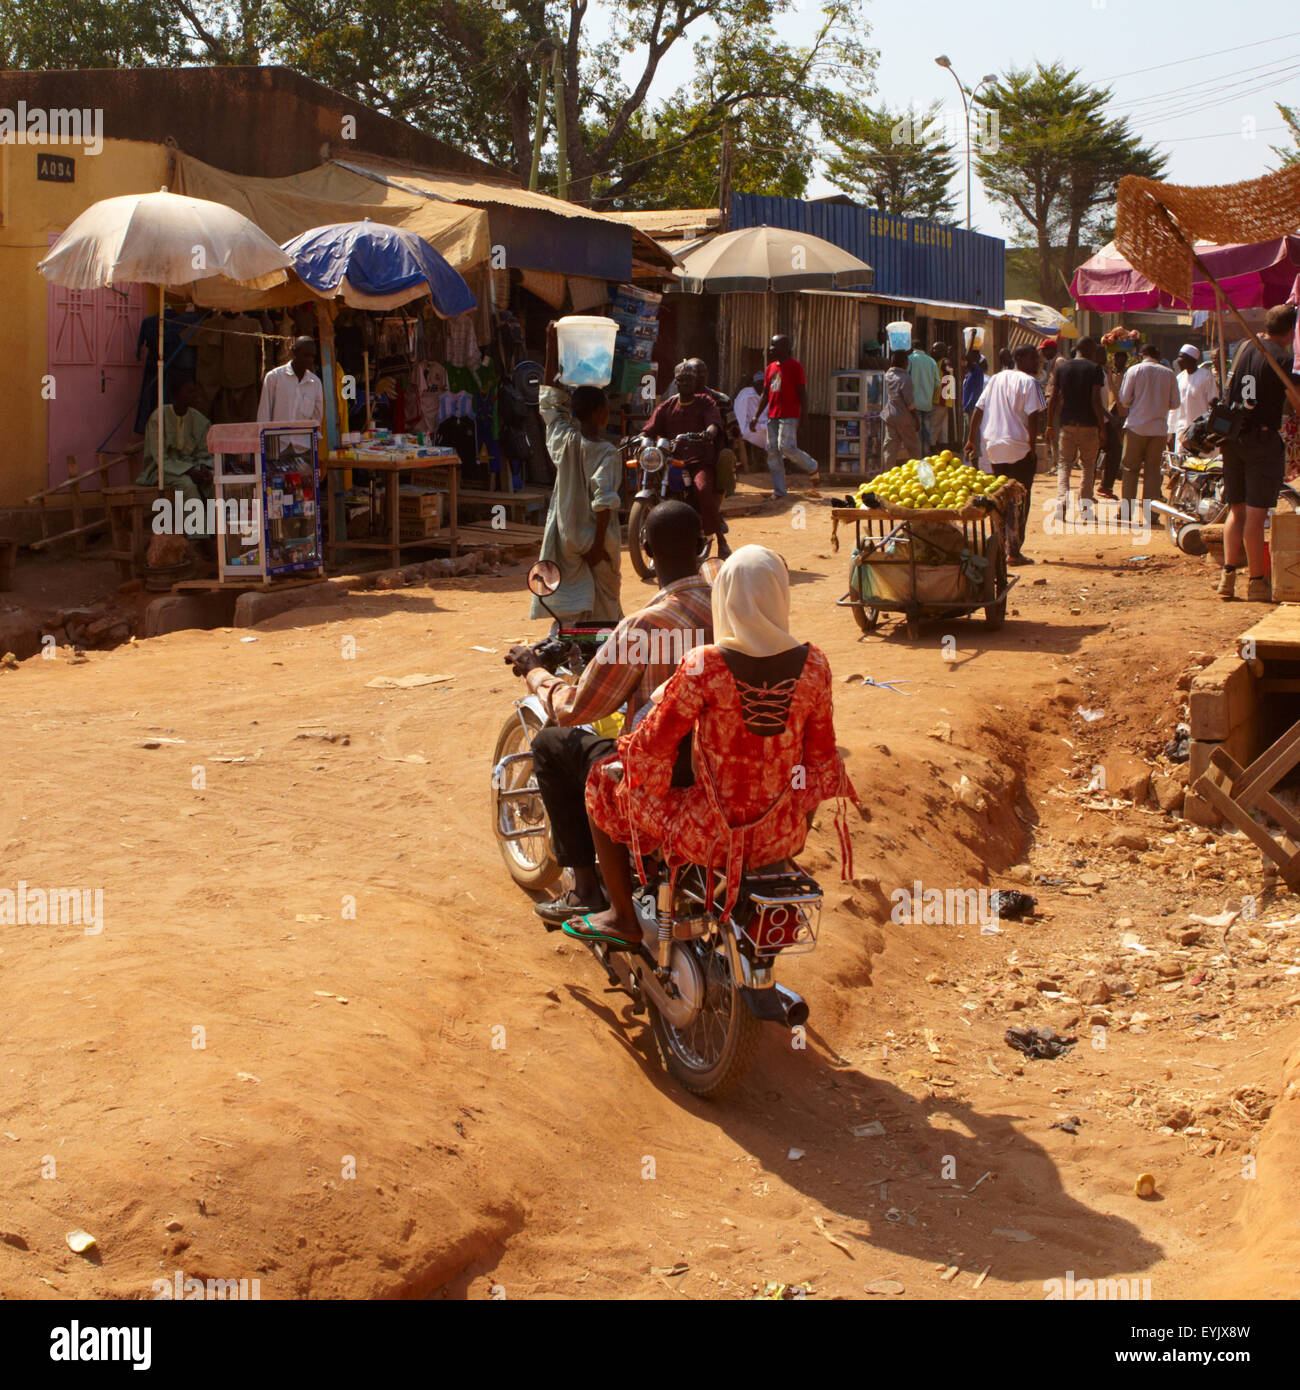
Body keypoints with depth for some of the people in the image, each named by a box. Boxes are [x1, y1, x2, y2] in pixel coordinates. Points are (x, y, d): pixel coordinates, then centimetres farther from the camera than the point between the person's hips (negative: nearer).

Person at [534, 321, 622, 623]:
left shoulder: (562, 441, 0)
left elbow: (549, 399, 11)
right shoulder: (608, 453, -13)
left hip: (563, 539, 4)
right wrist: (599, 545, -15)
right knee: (605, 607, 9)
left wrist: (552, 348, 14)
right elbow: (603, 502, -20)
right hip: (594, 539, -4)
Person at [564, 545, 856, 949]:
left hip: (710, 836, -4)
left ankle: (623, 917, 29)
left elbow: (652, 746, -13)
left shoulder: (704, 667, -22)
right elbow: (821, 756, 1)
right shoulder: (813, 666, -11)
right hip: (783, 838, 4)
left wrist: (626, 747, 11)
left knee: (601, 782, 20)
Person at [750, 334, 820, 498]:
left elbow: (803, 392, -7)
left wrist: (804, 416, -15)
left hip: (789, 416, -7)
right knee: (772, 451, 1)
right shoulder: (770, 368, 16)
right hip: (773, 416, 7)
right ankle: (779, 490, 4)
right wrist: (756, 417, 15)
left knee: (786, 447, -18)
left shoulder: (795, 366, -4)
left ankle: (812, 466, 9)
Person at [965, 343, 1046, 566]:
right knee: (1019, 500, -1)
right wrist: (1032, 448, -12)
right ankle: (1014, 551, -4)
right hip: (1018, 448, -6)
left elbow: (978, 410, 14)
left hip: (992, 447, 6)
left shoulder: (995, 379, 15)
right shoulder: (1029, 382, -6)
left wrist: (972, 439, 17)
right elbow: (1033, 417, -15)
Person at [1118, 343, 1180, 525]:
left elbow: (1124, 399, -5)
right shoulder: (1169, 374, 3)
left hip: (1136, 426, -2)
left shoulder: (1134, 370, -3)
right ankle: (1151, 513, 2)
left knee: (1131, 469, 7)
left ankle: (1127, 509, 8)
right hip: (1158, 428, 2)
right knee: (1153, 469, 6)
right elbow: (1174, 403, 6)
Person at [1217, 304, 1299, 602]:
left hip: (1233, 436, 6)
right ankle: (1257, 582, 0)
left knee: (1237, 508, 12)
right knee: (1256, 512, -4)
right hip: (1264, 438, -6)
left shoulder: (1245, 349, 9)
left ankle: (1228, 574, 4)